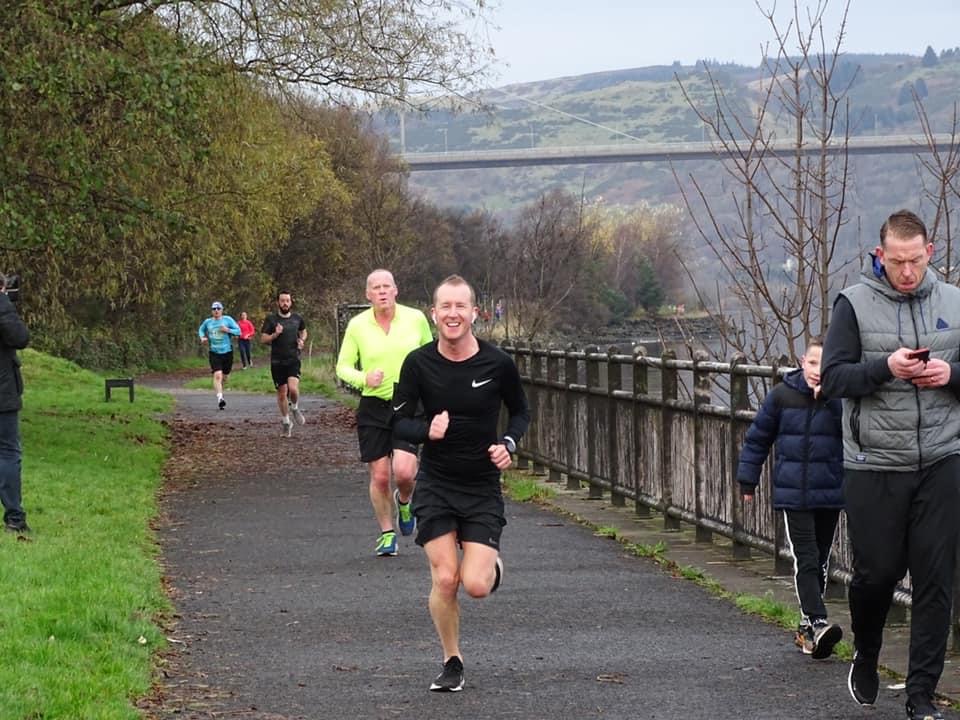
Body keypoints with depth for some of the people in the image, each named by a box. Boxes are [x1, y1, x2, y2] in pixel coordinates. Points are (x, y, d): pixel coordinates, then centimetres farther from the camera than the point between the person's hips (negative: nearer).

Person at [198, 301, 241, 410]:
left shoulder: (227, 319, -2)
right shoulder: (207, 322, 4)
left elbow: (238, 331, -3)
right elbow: (201, 329, 24)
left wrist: (228, 330, -19)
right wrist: (202, 337, 4)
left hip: (227, 352, 1)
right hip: (214, 353, -1)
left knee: (225, 377, 14)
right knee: (217, 375, -19)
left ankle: (220, 389, 44)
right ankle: (220, 398, -28)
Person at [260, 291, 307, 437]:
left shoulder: (297, 318, 7)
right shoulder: (271, 319, -1)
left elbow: (303, 331, 25)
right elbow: (263, 339, -1)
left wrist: (302, 340, 4)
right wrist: (275, 335, -19)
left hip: (293, 360, 0)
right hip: (277, 361, 0)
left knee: (293, 388, -21)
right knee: (282, 393, 6)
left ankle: (295, 408, 11)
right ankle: (286, 422, 23)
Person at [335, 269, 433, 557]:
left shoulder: (415, 318, 0)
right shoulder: (357, 325, -1)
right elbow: (343, 366, 3)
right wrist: (364, 378, -16)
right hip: (373, 407, 1)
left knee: (404, 471, -17)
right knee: (379, 476, 2)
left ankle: (404, 501, 19)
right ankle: (387, 533, 22)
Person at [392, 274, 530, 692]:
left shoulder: (498, 363, -8)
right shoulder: (419, 363, -7)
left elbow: (520, 412, 10)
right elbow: (399, 423, -1)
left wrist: (509, 443, -10)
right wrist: (427, 430, -22)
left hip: (483, 486, -1)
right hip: (435, 485, 1)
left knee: (475, 586, -11)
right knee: (445, 578, -9)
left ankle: (491, 564, 27)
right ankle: (452, 663, 13)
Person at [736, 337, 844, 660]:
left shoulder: (839, 398, -1)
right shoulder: (782, 395, -2)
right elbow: (758, 437, 7)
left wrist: (829, 400, -24)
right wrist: (747, 481, 10)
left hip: (830, 494, 2)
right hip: (793, 493, -2)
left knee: (820, 562, 11)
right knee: (806, 560, -12)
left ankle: (806, 627, 22)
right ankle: (817, 624, -20)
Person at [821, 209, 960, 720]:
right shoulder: (854, 304, -1)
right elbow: (834, 377, -5)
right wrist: (885, 366, -21)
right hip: (874, 465, -2)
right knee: (876, 572, 4)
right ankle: (866, 656, 34)